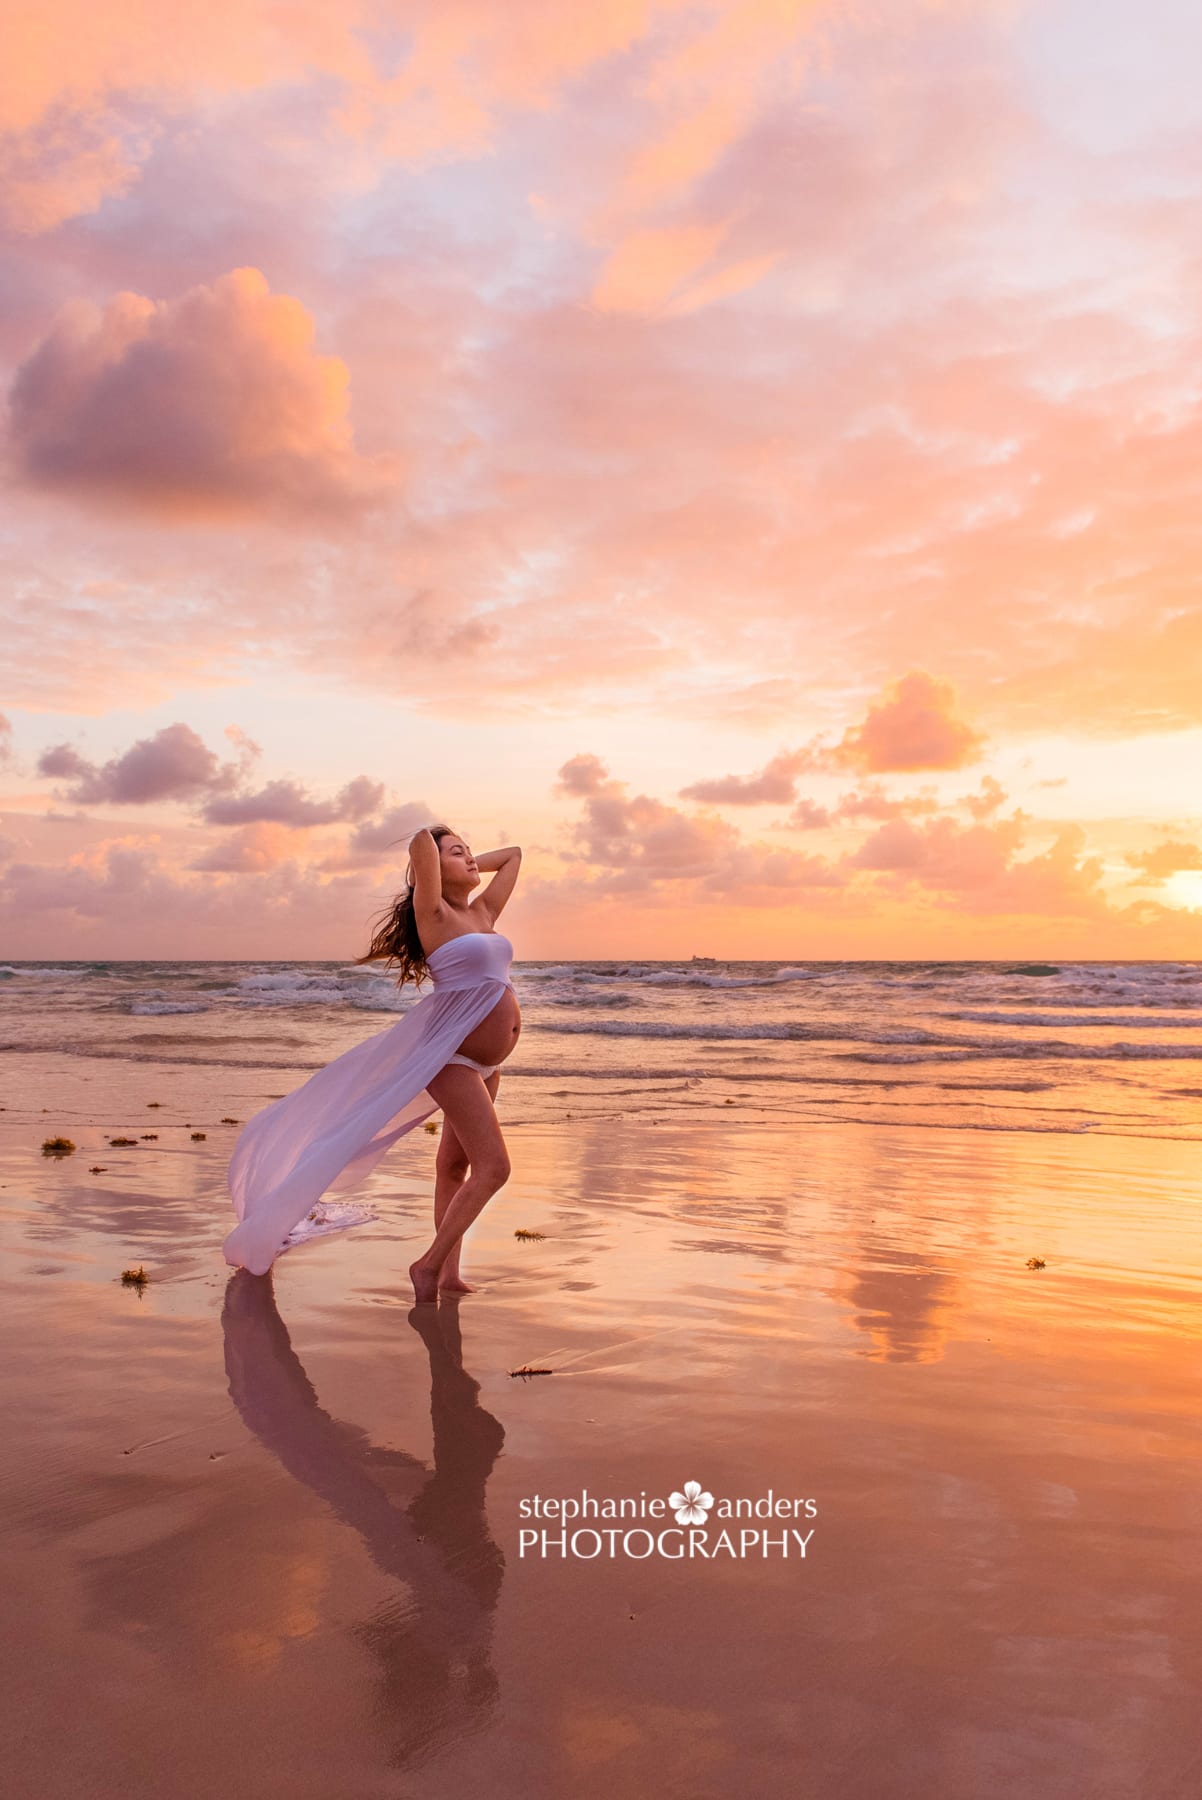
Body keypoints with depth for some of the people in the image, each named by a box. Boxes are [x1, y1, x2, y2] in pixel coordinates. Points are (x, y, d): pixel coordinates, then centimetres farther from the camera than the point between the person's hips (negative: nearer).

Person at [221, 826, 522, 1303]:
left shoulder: (484, 913, 10)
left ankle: (448, 1272, 21)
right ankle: (429, 1264, -3)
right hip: (453, 1056, -8)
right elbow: (421, 840, -22)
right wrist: (430, 858, -1)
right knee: (493, 1166, -13)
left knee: (456, 1163, 13)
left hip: (485, 1062, 8)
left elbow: (513, 854, 21)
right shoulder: (434, 917, -11)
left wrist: (470, 866, 17)